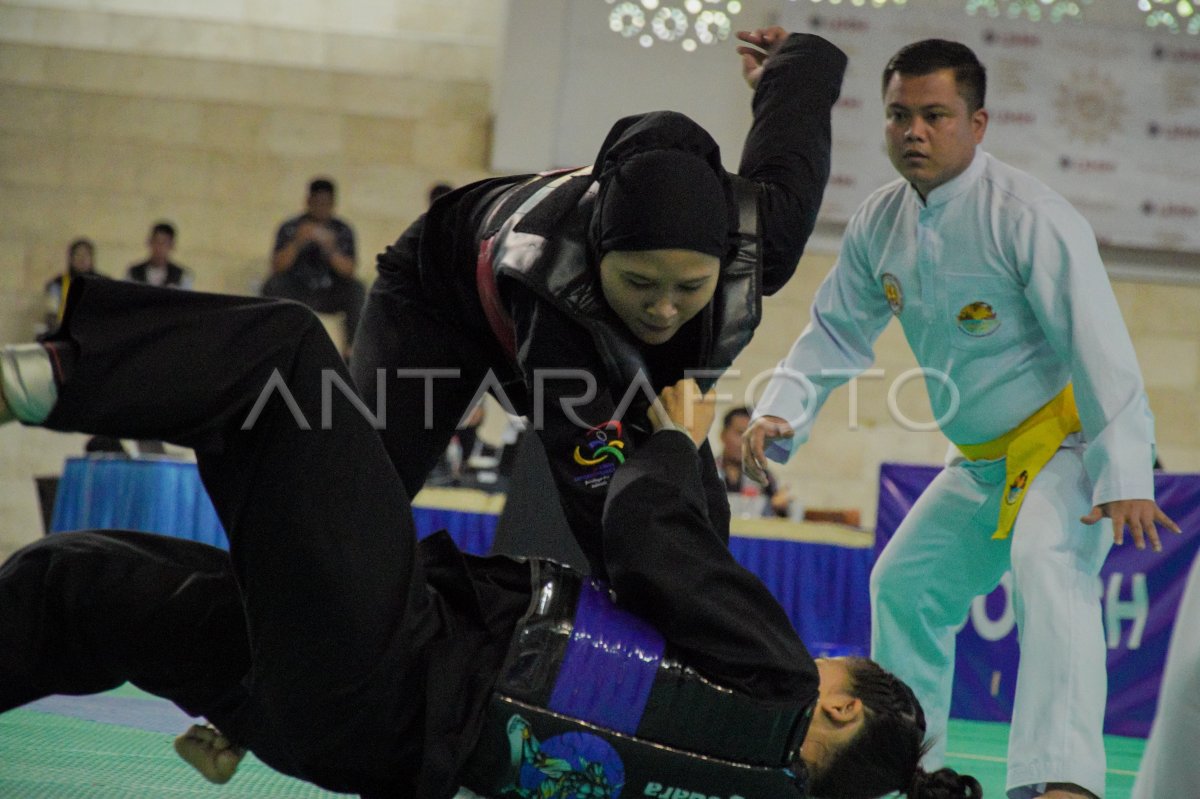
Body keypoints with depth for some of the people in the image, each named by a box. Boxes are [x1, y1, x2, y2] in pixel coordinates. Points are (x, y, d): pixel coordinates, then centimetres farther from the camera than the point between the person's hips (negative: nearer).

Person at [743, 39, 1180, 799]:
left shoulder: (1028, 216, -22)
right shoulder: (881, 223, 0)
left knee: (1048, 567, -34)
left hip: (1070, 437, -8)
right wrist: (782, 412, -7)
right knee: (906, 587, 18)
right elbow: (838, 332, 10)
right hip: (983, 458, 8)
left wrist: (1125, 479, -33)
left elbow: (1099, 347, -26)